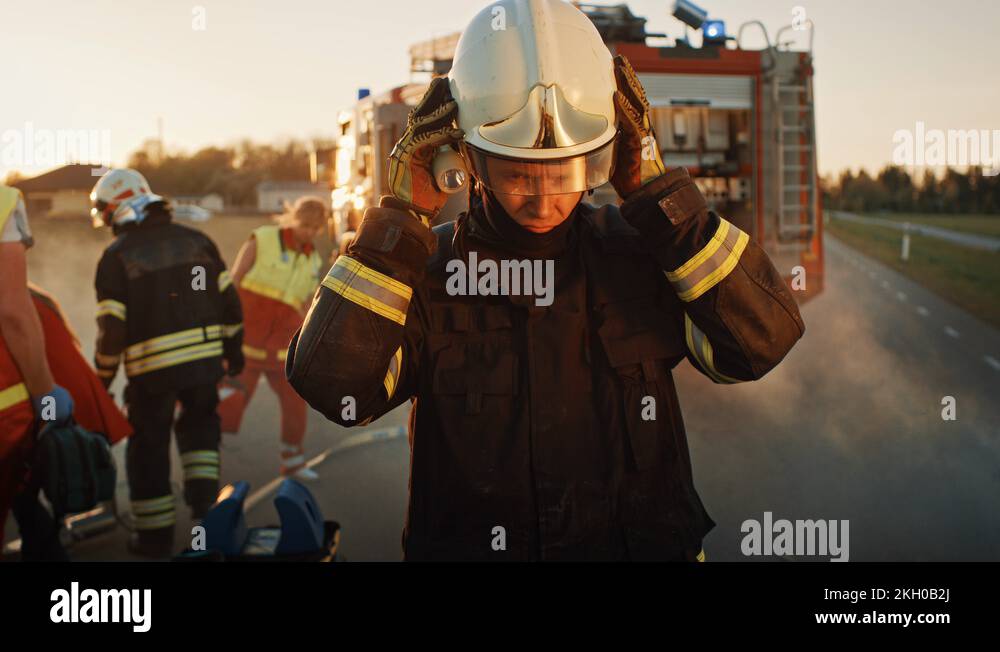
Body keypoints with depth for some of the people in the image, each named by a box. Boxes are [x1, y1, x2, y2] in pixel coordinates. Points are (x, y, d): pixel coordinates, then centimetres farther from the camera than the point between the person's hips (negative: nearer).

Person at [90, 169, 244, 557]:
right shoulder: (195, 240, 5)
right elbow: (228, 298, 8)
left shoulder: (117, 256, -7)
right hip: (205, 357, 4)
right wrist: (234, 347, 19)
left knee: (149, 444, 10)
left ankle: (156, 534, 17)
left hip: (151, 366, -3)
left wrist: (103, 377, 3)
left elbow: (112, 327, -9)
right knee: (199, 423, 27)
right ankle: (203, 492, 10)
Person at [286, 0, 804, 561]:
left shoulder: (640, 252, 2)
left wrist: (655, 192, -10)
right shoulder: (423, 268, 0)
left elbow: (763, 339, -9)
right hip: (470, 545, -1)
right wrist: (401, 216, -11)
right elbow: (332, 386, -13)